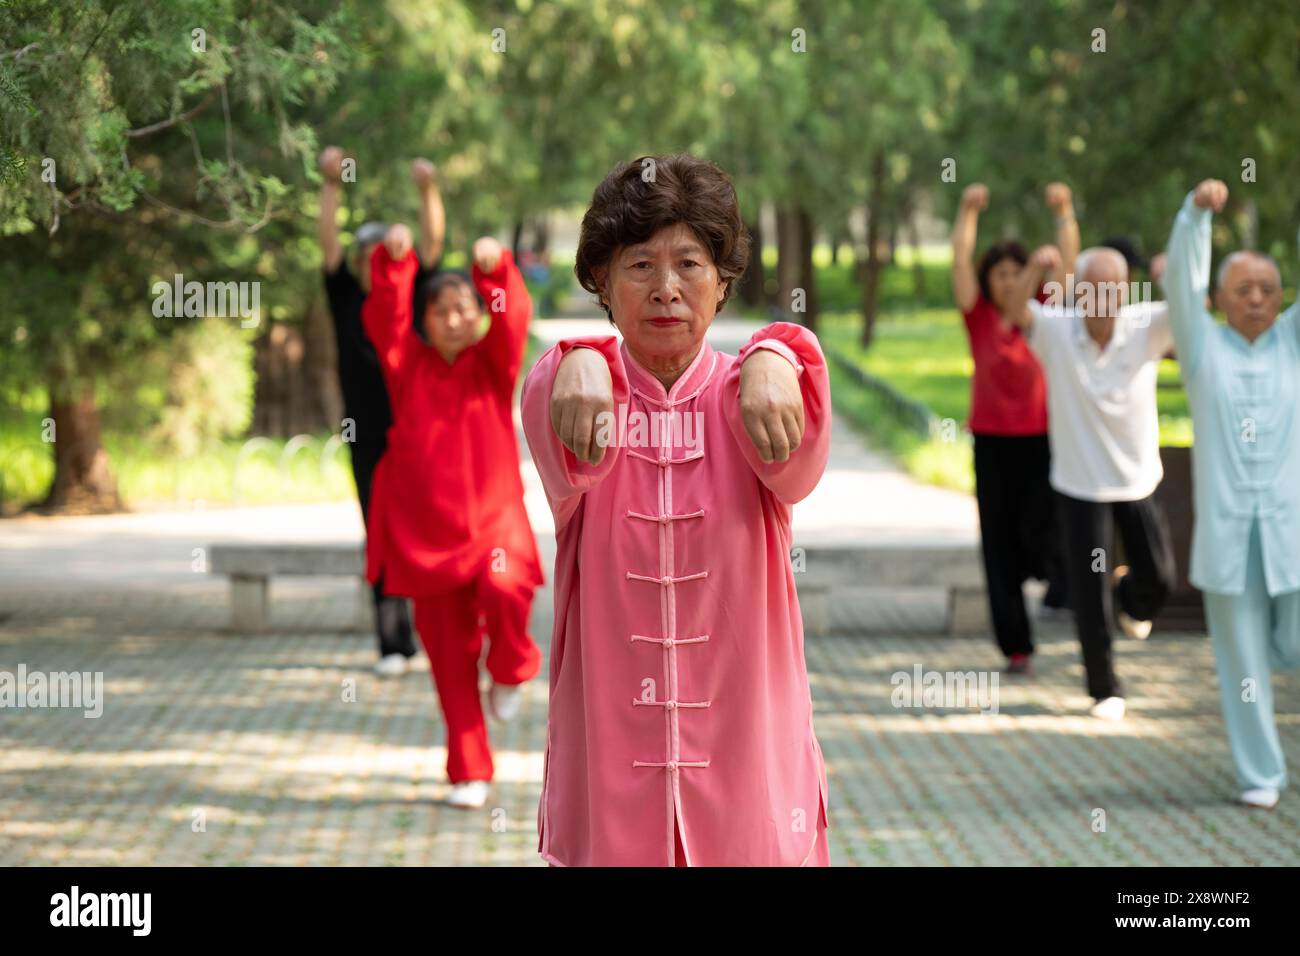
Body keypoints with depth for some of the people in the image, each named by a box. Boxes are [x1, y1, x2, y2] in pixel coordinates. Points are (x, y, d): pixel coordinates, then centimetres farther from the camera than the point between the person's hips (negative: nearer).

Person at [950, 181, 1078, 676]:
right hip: (992, 441, 1)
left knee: (1039, 528, -15)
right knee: (999, 543, 2)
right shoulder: (978, 316, 2)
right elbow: (960, 261, -7)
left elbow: (1068, 262, -8)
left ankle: (1058, 576, 21)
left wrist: (1064, 212, -18)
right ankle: (1016, 646, 8)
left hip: (1040, 437, -1)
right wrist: (967, 212, -17)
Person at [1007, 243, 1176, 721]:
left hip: (1139, 479, 1)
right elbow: (1019, 313, -32)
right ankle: (1105, 690, 18)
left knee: (1157, 581, 7)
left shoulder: (1145, 326, -12)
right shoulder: (1057, 329, -14)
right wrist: (1036, 269, -52)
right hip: (1080, 484, -1)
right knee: (1089, 594, 2)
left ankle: (1131, 600, 45)